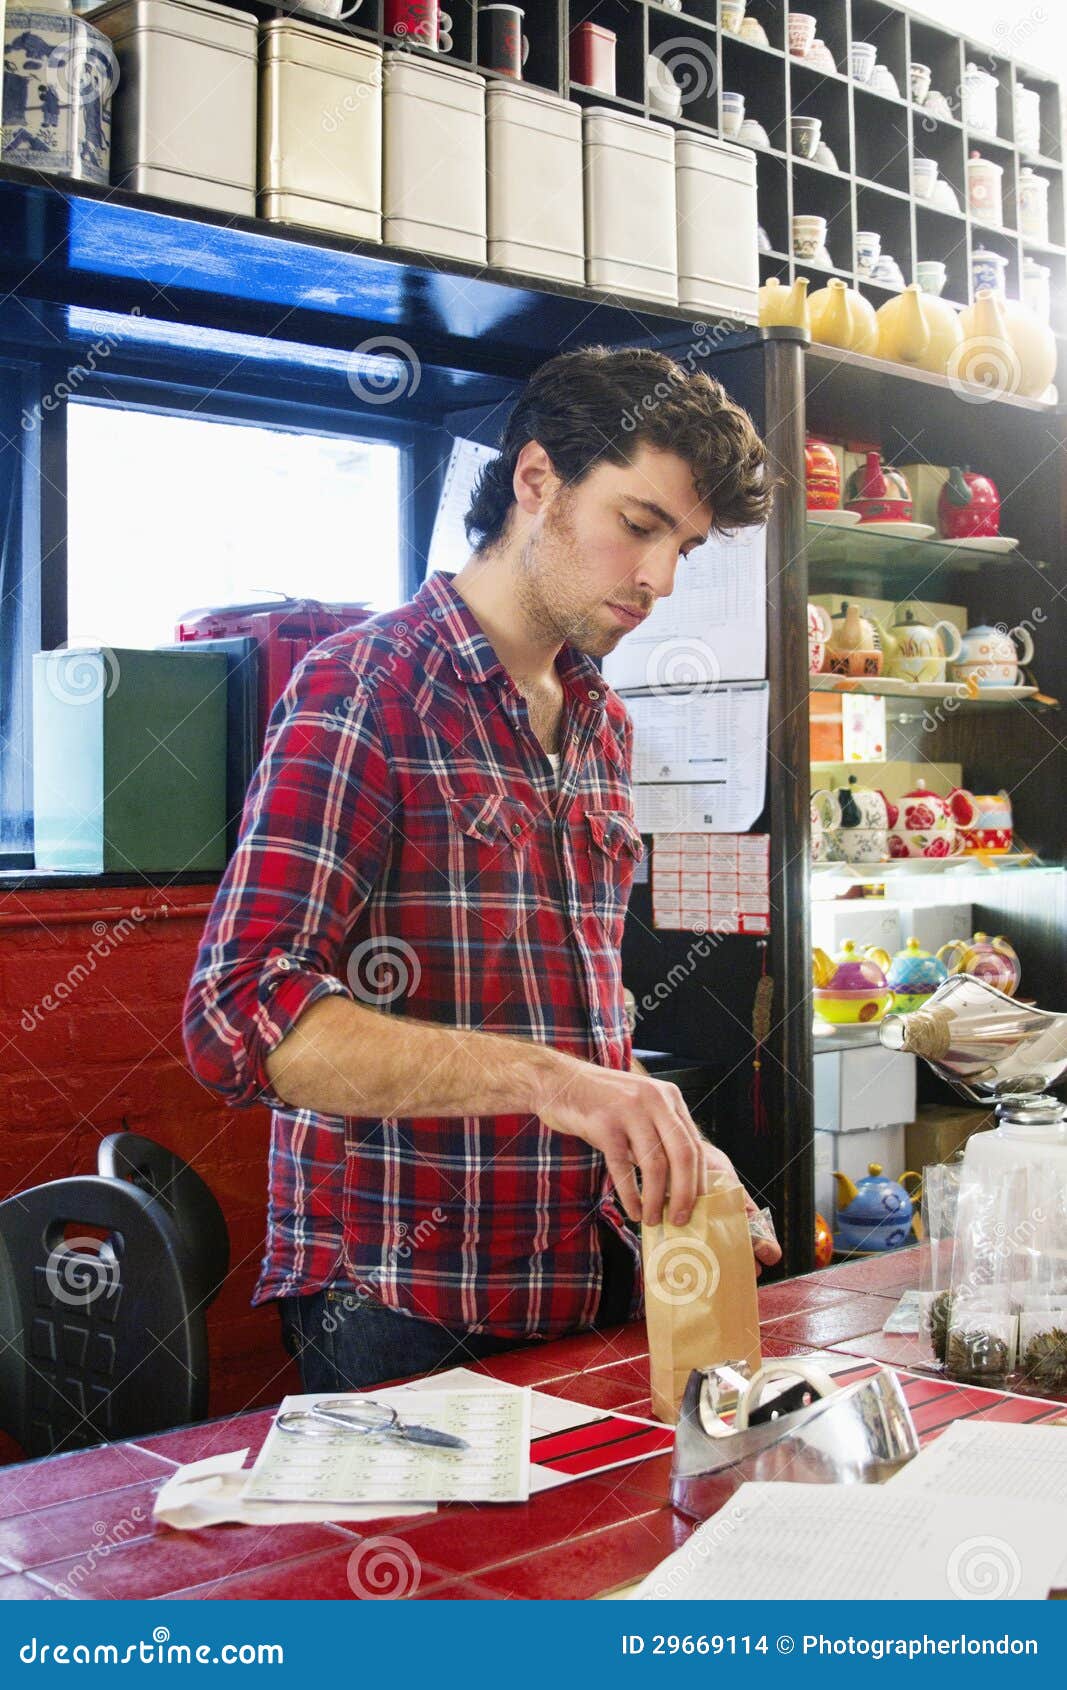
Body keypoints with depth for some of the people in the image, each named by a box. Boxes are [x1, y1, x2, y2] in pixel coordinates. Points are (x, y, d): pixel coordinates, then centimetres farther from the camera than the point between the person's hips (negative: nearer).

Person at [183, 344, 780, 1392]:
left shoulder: (602, 723, 12)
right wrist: (538, 1077, -32)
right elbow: (244, 1016, -24)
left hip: (592, 1286, 7)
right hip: (403, 1313, -7)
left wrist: (662, 1140, 4)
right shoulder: (361, 689, -13)